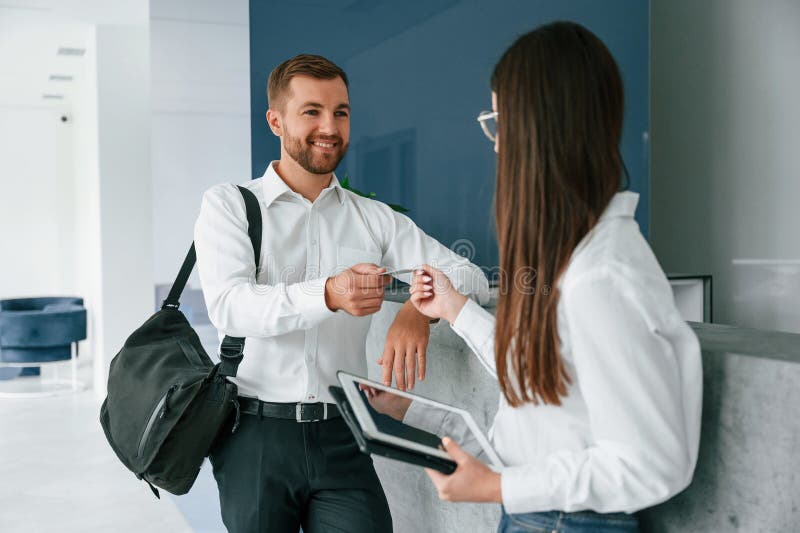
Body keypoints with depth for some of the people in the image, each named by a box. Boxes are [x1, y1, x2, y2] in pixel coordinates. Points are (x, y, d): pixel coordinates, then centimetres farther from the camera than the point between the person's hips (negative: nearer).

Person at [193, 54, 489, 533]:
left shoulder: (375, 219, 10)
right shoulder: (228, 205, 2)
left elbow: (471, 277, 3)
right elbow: (229, 306, -14)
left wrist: (423, 305, -20)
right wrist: (328, 295, -32)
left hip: (340, 438, 2)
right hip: (256, 436, -1)